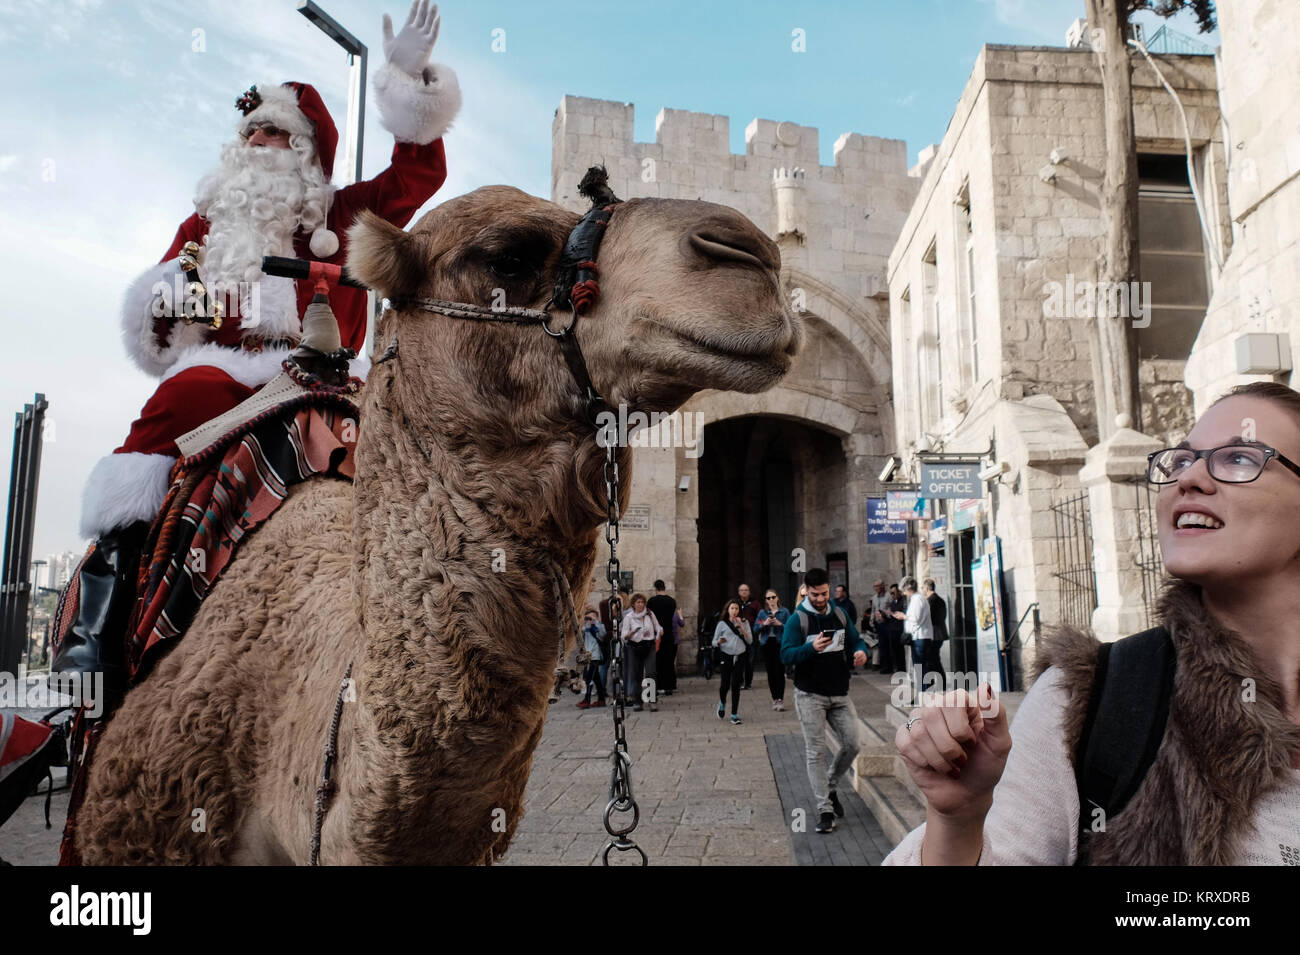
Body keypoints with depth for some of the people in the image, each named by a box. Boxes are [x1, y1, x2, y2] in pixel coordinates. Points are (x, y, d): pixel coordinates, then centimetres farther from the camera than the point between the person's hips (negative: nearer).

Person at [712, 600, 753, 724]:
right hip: (726, 657, -1)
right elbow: (714, 642, 4)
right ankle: (722, 703, 33)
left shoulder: (744, 622, 5)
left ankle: (735, 715, 6)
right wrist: (719, 641, -20)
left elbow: (750, 640, -3)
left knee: (736, 686, -2)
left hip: (739, 657, 1)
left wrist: (741, 626, -10)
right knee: (724, 685, 0)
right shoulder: (722, 624, 2)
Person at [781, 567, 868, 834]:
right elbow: (786, 654, -16)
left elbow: (855, 640, 15)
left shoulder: (840, 615, 7)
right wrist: (811, 647, -35)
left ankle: (830, 787, 28)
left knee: (852, 745, 3)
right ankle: (825, 810, 7)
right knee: (816, 752, -1)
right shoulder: (797, 619, -9)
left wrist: (860, 651, -10)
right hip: (810, 696, -4)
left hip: (840, 694, 5)